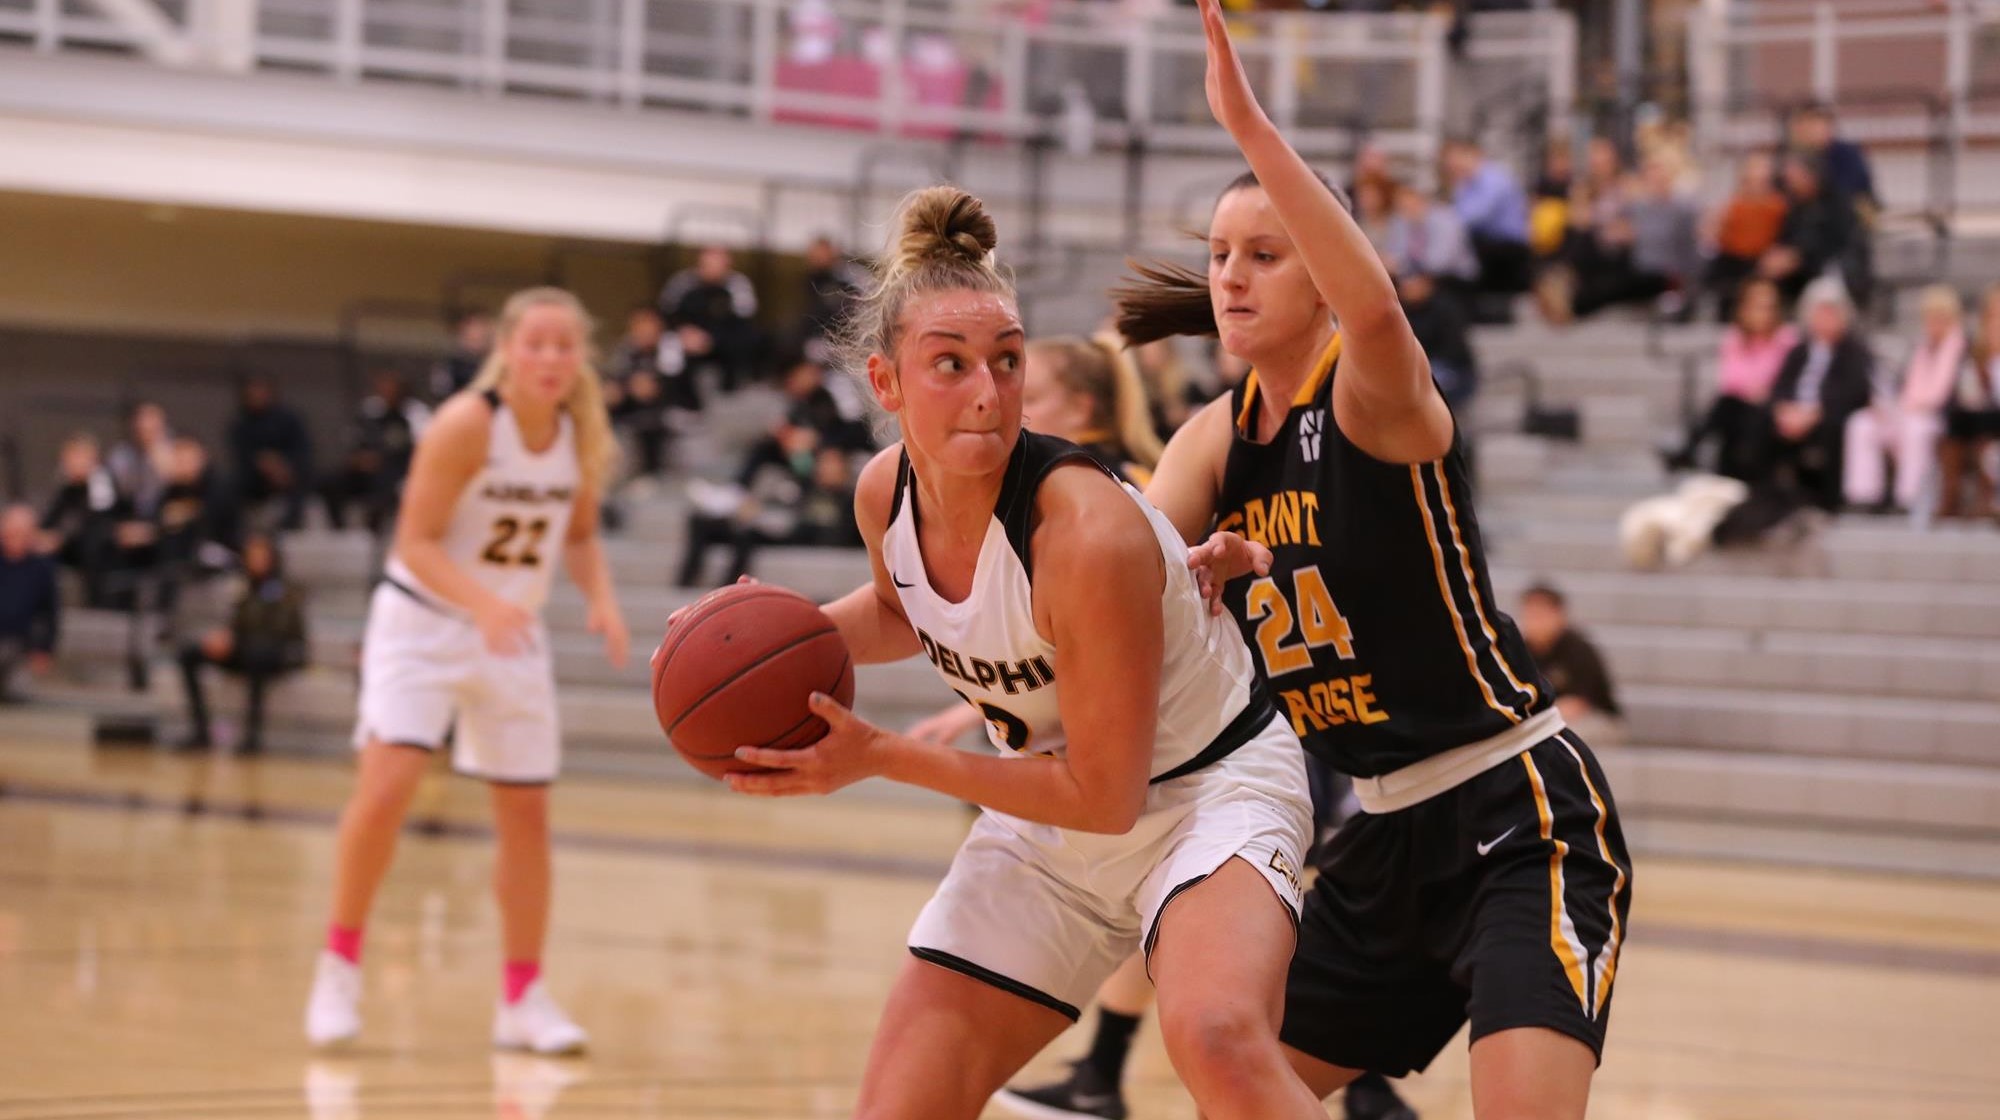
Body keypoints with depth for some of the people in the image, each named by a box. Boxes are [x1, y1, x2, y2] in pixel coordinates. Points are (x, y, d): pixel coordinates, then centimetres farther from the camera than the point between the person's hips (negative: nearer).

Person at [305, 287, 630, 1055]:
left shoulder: (583, 437, -5)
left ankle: (523, 998, 18)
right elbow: (416, 542, -21)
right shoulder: (466, 424, -20)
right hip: (424, 621, -5)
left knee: (527, 813, 6)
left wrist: (601, 600, -9)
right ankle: (339, 968, -3)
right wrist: (483, 601, -37)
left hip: (513, 634, 5)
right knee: (386, 785, -20)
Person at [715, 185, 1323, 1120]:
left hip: (1207, 788, -6)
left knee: (1216, 1040, -37)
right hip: (1051, 815, 7)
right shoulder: (886, 492, -10)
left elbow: (1104, 794, -23)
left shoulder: (1090, 534, -30)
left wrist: (880, 758, -22)